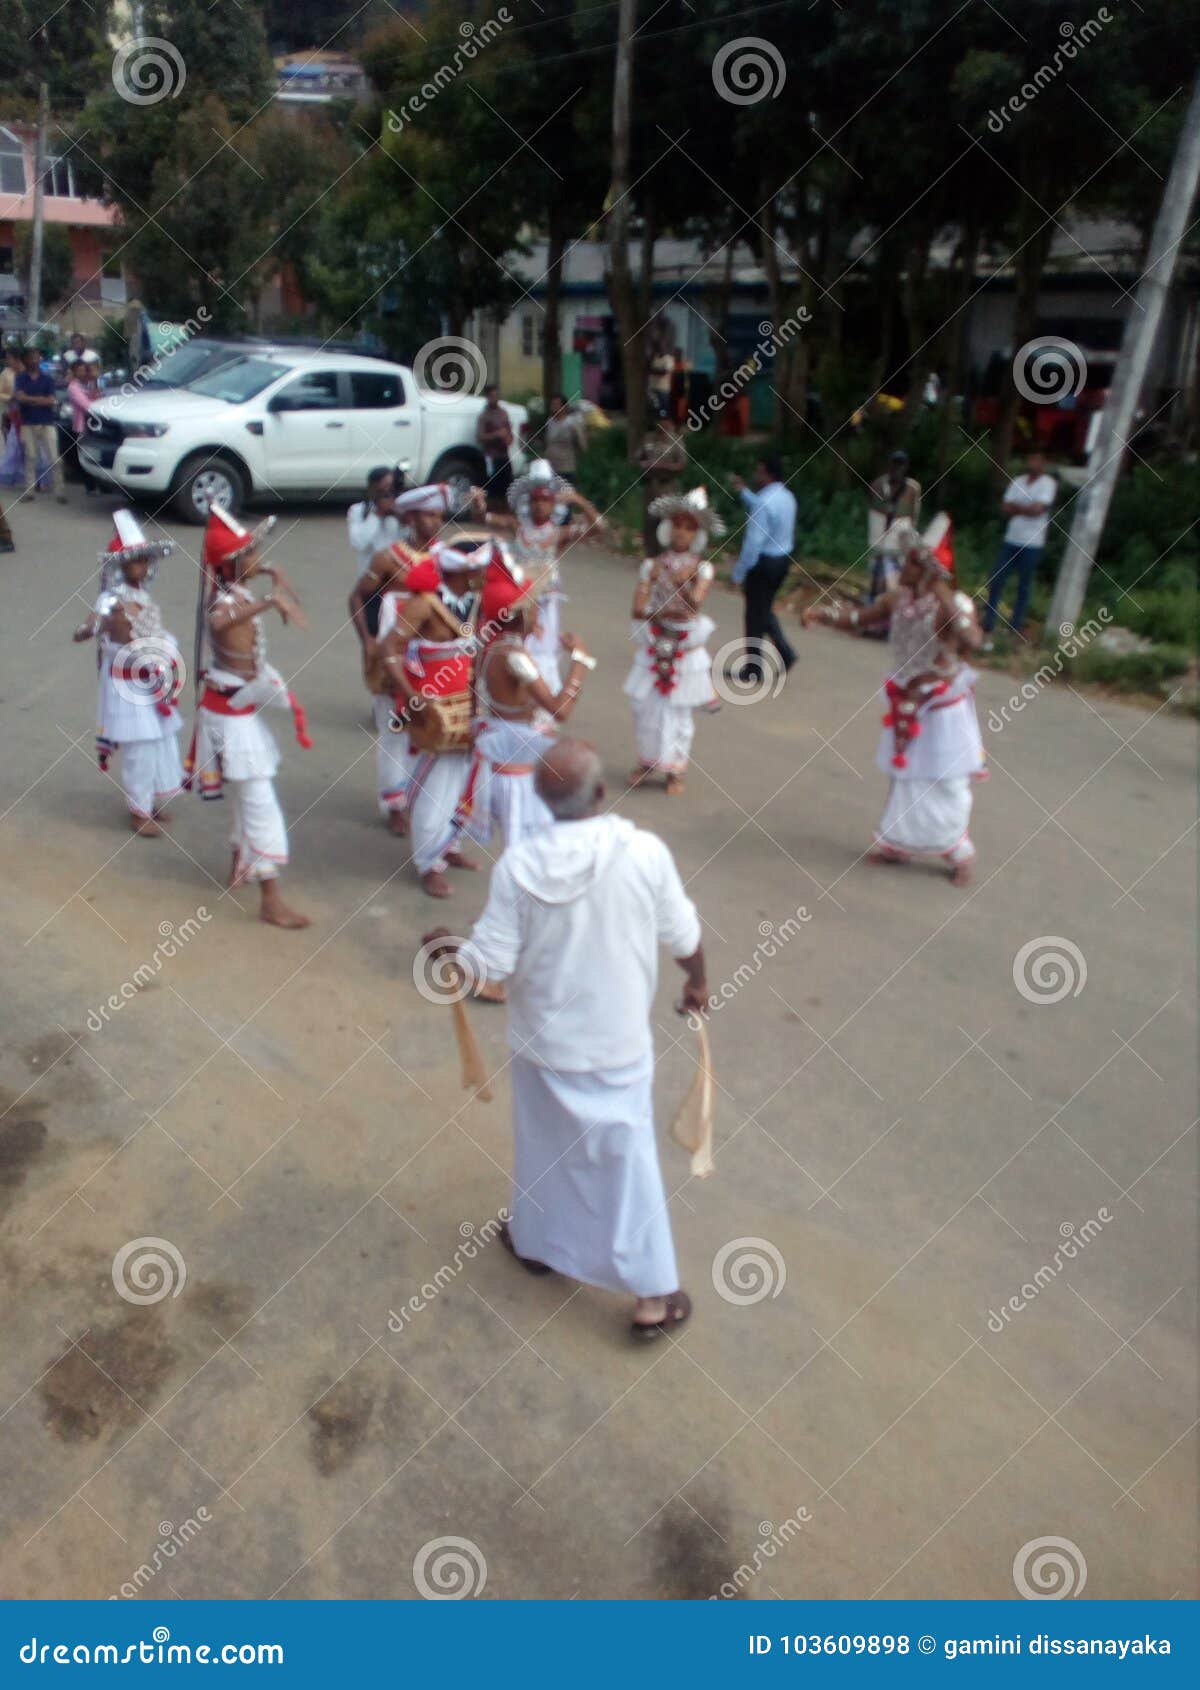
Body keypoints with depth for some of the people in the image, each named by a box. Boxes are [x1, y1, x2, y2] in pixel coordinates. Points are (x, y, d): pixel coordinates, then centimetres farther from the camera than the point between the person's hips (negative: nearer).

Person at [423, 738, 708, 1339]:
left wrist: (451, 946, 8)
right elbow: (682, 935, -6)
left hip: (541, 1037, 1)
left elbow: (492, 962, -14)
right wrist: (697, 982, 15)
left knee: (544, 1145, 24)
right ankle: (652, 1296, 23)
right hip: (618, 1042, -1)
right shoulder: (644, 853, -20)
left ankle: (537, 1240, 48)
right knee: (628, 1159, 13)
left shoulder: (518, 864, -20)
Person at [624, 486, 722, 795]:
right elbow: (638, 609, -8)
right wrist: (666, 611, -19)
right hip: (654, 647, 2)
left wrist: (685, 583, -38)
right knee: (645, 706, 6)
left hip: (686, 648, -2)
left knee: (679, 710, 5)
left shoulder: (702, 569, -6)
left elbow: (696, 602, -23)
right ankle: (647, 760, 26)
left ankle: (675, 769, 18)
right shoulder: (652, 566, -2)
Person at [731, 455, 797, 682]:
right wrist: (743, 492, 25)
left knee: (755, 614, 5)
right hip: (784, 559, 9)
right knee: (765, 608, 24)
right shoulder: (787, 496, 6)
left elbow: (754, 541, -24)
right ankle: (785, 652, 15)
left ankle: (754, 670, 15)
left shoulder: (764, 502, -22)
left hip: (764, 562, -9)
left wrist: (739, 572, -17)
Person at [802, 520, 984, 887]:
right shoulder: (898, 598, -4)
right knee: (904, 777, 17)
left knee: (944, 784, 4)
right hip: (906, 704, 6)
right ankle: (897, 844, 32)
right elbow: (858, 619, 9)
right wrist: (822, 613, -6)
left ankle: (959, 853, 22)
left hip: (943, 708, -6)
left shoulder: (956, 603, -21)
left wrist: (943, 596, -42)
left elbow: (973, 641, -39)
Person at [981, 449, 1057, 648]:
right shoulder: (1018, 482, 10)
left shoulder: (1048, 484, -5)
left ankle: (1016, 627, 15)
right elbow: (1006, 509, 2)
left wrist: (1016, 507, -4)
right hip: (1012, 540, 4)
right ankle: (987, 629, 2)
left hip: (1033, 544, -4)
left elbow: (1037, 509, -16)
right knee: (995, 582, -2)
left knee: (1024, 587, 4)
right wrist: (1026, 509, -11)